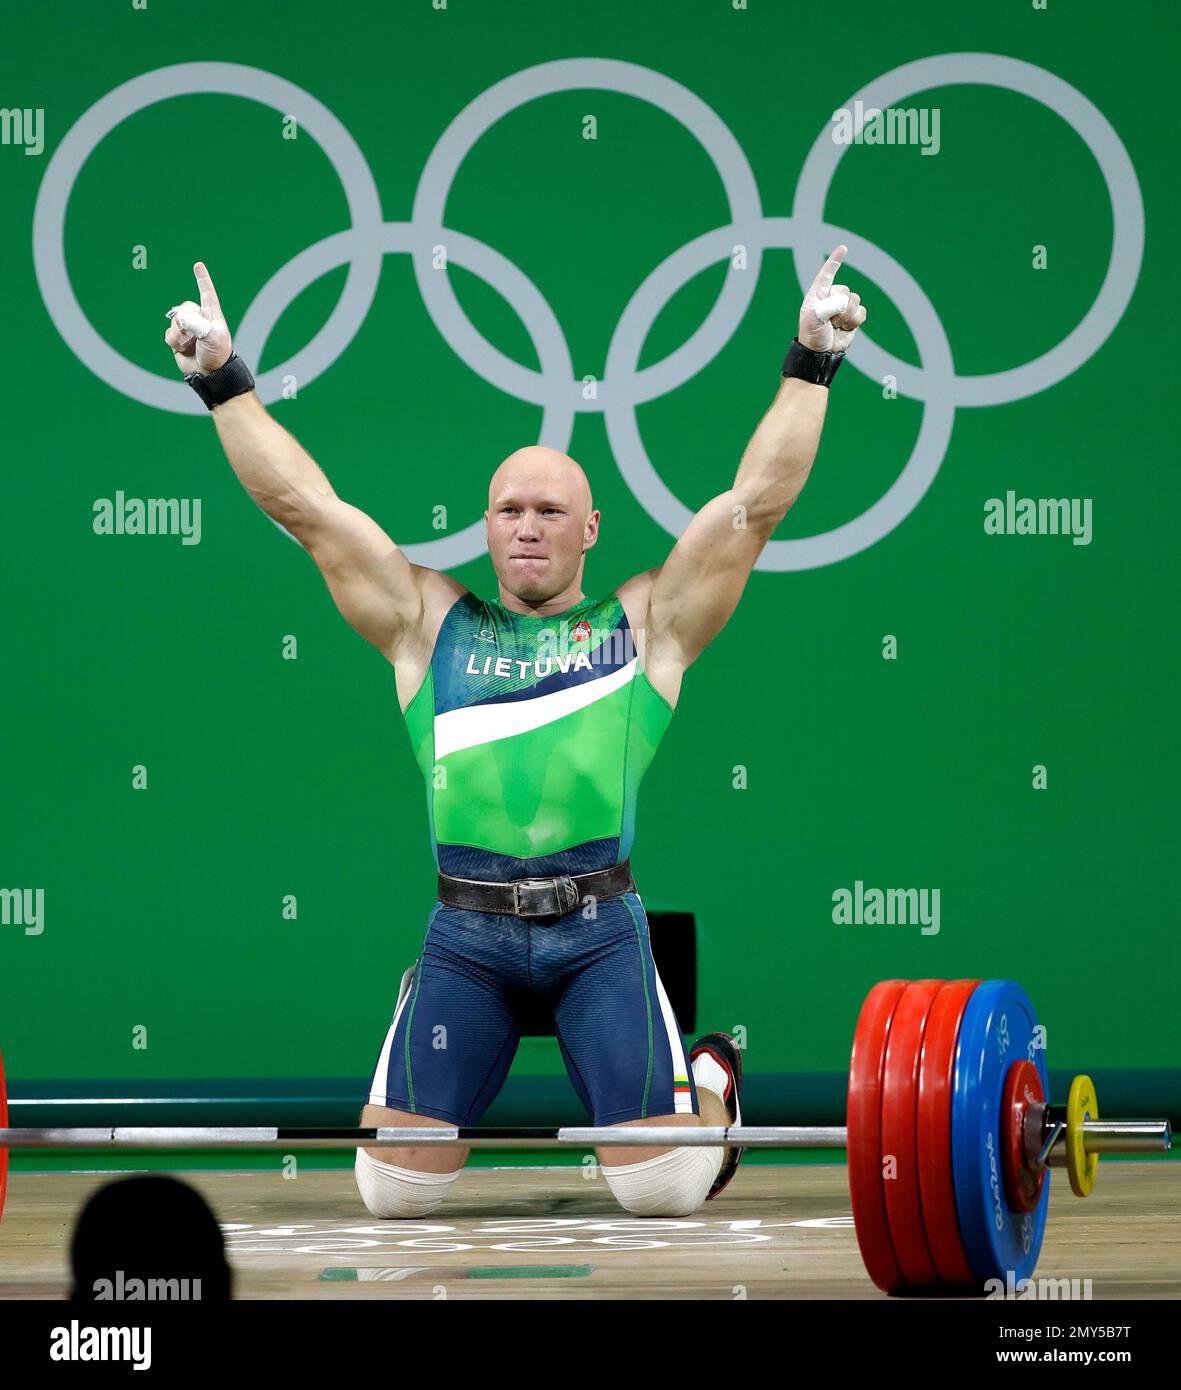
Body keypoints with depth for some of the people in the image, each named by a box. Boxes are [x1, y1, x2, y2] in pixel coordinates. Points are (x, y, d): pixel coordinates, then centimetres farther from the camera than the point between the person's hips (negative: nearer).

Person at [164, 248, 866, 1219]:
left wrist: (810, 366, 4)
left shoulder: (646, 625, 13)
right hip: (465, 932, 1)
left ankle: (710, 1084, 28)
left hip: (601, 929, -1)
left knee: (660, 1189, -9)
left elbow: (756, 501, 8)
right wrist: (225, 382, 9)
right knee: (396, 1192, -4)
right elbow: (304, 504, 13)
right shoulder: (431, 625, 15)